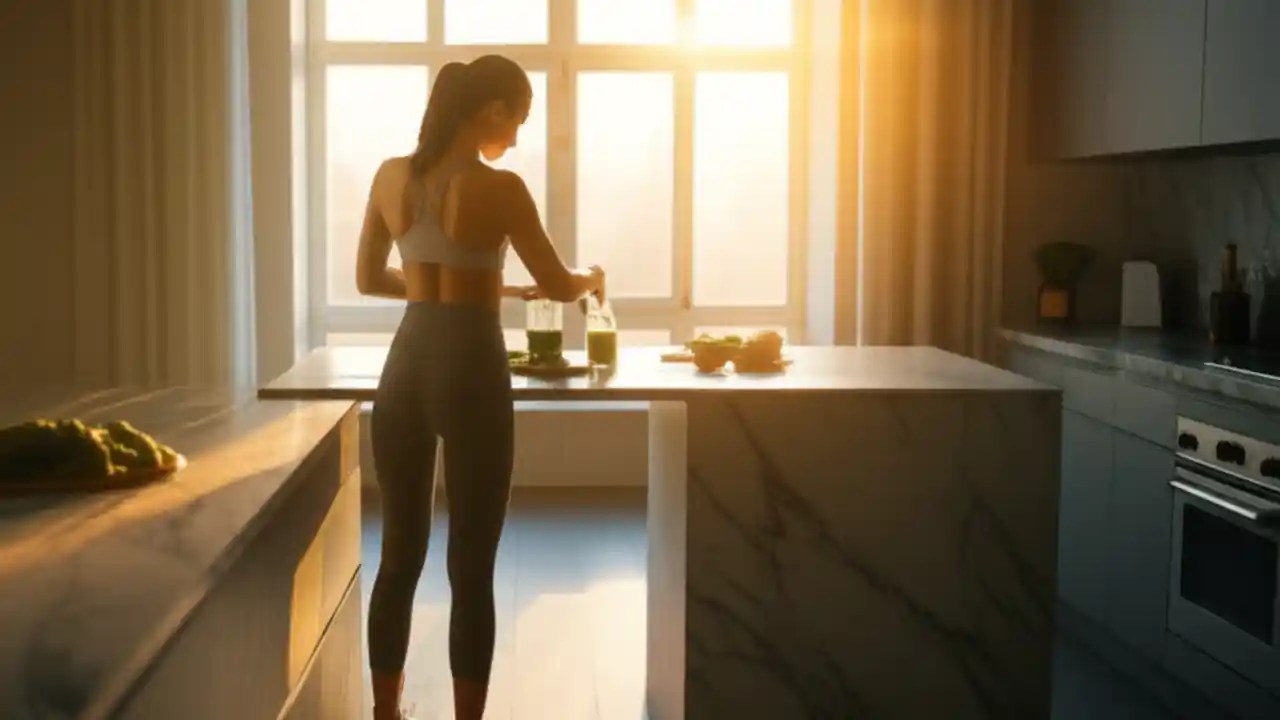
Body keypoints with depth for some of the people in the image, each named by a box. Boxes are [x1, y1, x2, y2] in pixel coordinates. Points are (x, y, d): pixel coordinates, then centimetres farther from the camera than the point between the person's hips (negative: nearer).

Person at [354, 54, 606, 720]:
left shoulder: (391, 176, 6)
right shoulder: (499, 188, -10)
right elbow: (558, 287, -2)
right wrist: (594, 280, 21)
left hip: (405, 366, 6)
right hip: (470, 369, -6)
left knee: (399, 556, 15)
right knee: (471, 567, 3)